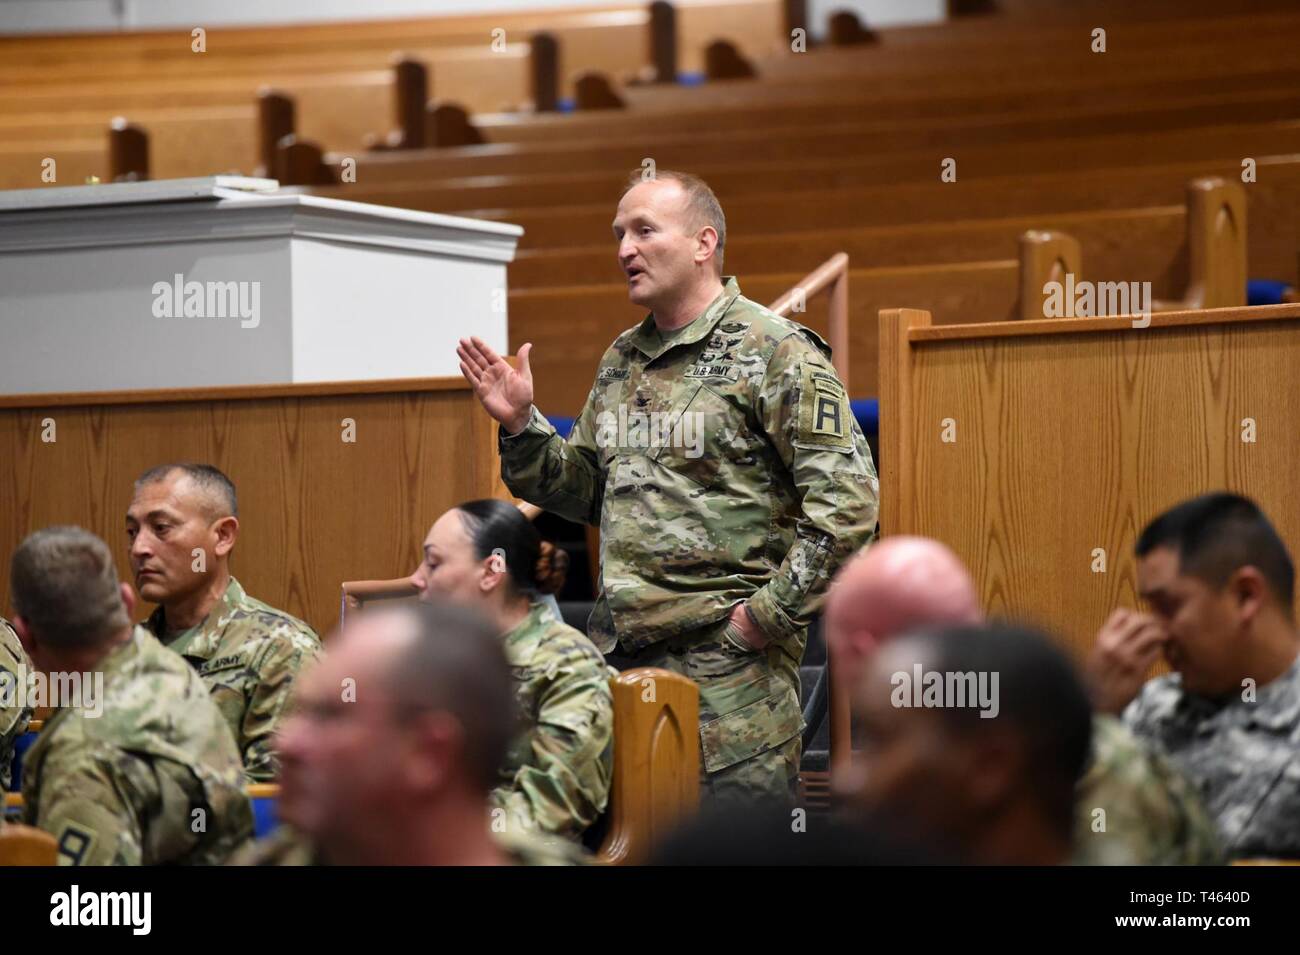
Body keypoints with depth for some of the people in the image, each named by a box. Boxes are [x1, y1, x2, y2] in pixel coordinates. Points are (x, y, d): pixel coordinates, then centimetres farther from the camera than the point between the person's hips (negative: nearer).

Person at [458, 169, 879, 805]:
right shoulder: (622, 360, 17)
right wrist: (520, 426, 9)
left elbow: (846, 499, -14)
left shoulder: (776, 354, -7)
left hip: (728, 659, -7)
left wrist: (771, 614, -14)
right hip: (617, 651, 7)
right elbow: (587, 491, 23)